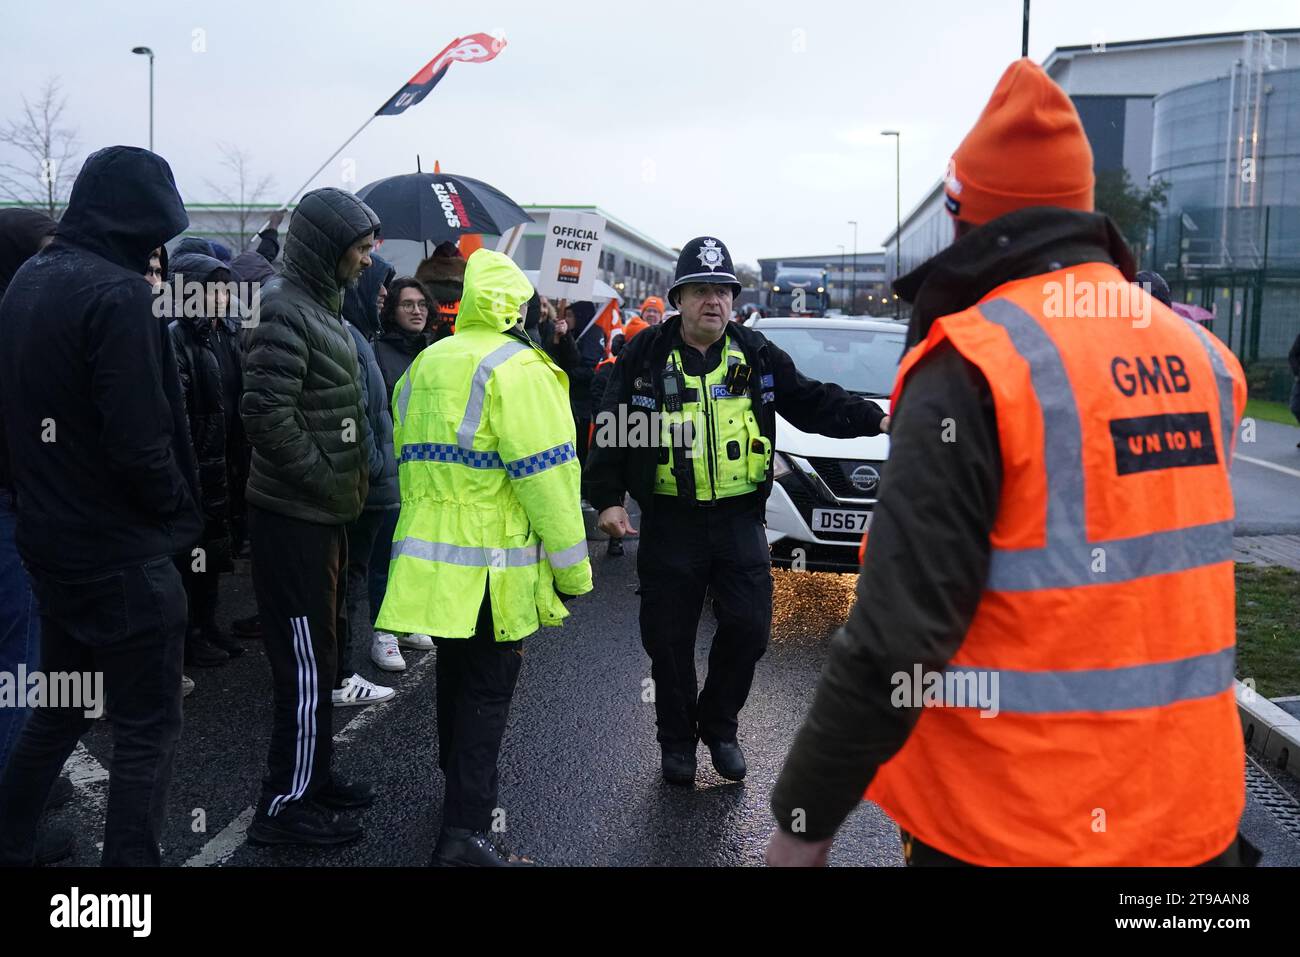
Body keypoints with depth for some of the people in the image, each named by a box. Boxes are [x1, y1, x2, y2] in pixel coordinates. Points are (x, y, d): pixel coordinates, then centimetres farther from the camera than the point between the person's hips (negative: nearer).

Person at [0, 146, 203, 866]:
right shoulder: (118, 294, -19)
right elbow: (139, 442, -24)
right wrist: (179, 510, -7)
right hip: (123, 552, -9)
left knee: (59, 712, 23)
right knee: (148, 731, 3)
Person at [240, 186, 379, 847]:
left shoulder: (321, 307, 15)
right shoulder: (286, 311, -16)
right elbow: (266, 413, -26)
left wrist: (345, 482, 13)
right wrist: (329, 483, -17)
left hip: (321, 514, 10)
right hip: (294, 517, -10)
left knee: (319, 655, 18)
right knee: (306, 664, -2)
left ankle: (311, 777, 32)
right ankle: (286, 806, 12)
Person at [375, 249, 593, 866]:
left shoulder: (425, 365, 13)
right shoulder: (515, 368, -12)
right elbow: (546, 474, -17)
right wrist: (573, 566, -11)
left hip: (429, 556, 8)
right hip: (492, 565, -7)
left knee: (455, 675, 21)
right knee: (487, 688, 0)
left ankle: (460, 786, 38)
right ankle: (466, 828, 0)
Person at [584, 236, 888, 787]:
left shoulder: (756, 355, 4)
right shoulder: (645, 356, -2)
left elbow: (811, 403, 8)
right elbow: (611, 430, 2)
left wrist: (873, 418, -4)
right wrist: (606, 498, -4)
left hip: (739, 519, 2)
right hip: (670, 523, -1)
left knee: (748, 628, 1)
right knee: (669, 639, 6)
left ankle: (719, 725, 26)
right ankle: (677, 739, 27)